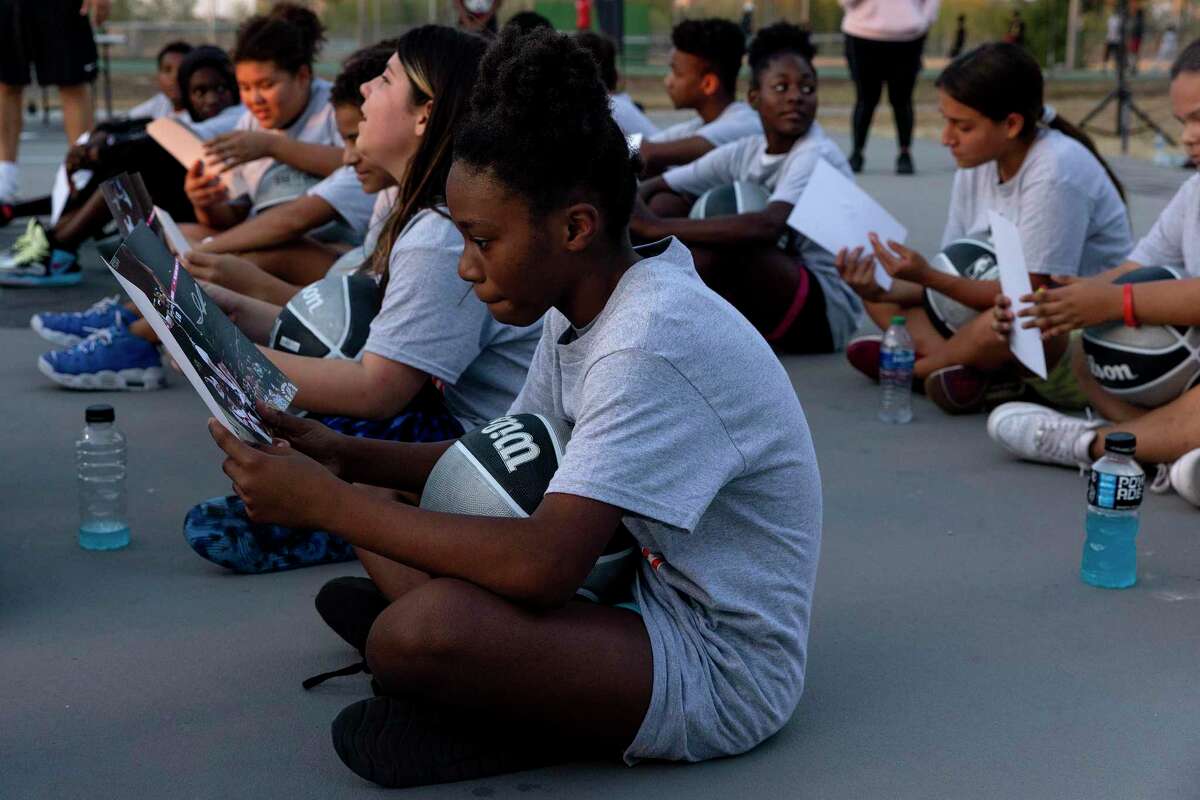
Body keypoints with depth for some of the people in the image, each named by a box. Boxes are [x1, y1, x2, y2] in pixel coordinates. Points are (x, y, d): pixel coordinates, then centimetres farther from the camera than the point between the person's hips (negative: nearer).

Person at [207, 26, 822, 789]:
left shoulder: (653, 343, -26)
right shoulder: (584, 306, 2)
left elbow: (542, 565, -34)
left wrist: (325, 502, -26)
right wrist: (348, 457, -2)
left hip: (718, 669, -9)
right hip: (653, 592, 9)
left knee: (422, 630, -33)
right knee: (386, 531, 6)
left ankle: (512, 726, -4)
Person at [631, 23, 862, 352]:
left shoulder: (816, 156, -17)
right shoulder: (744, 152, 4)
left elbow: (767, 226, -36)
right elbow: (654, 186, 5)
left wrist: (658, 228, -35)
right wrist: (632, 218, -19)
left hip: (825, 312, -7)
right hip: (767, 310, 7)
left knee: (726, 239, -32)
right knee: (665, 203, 1)